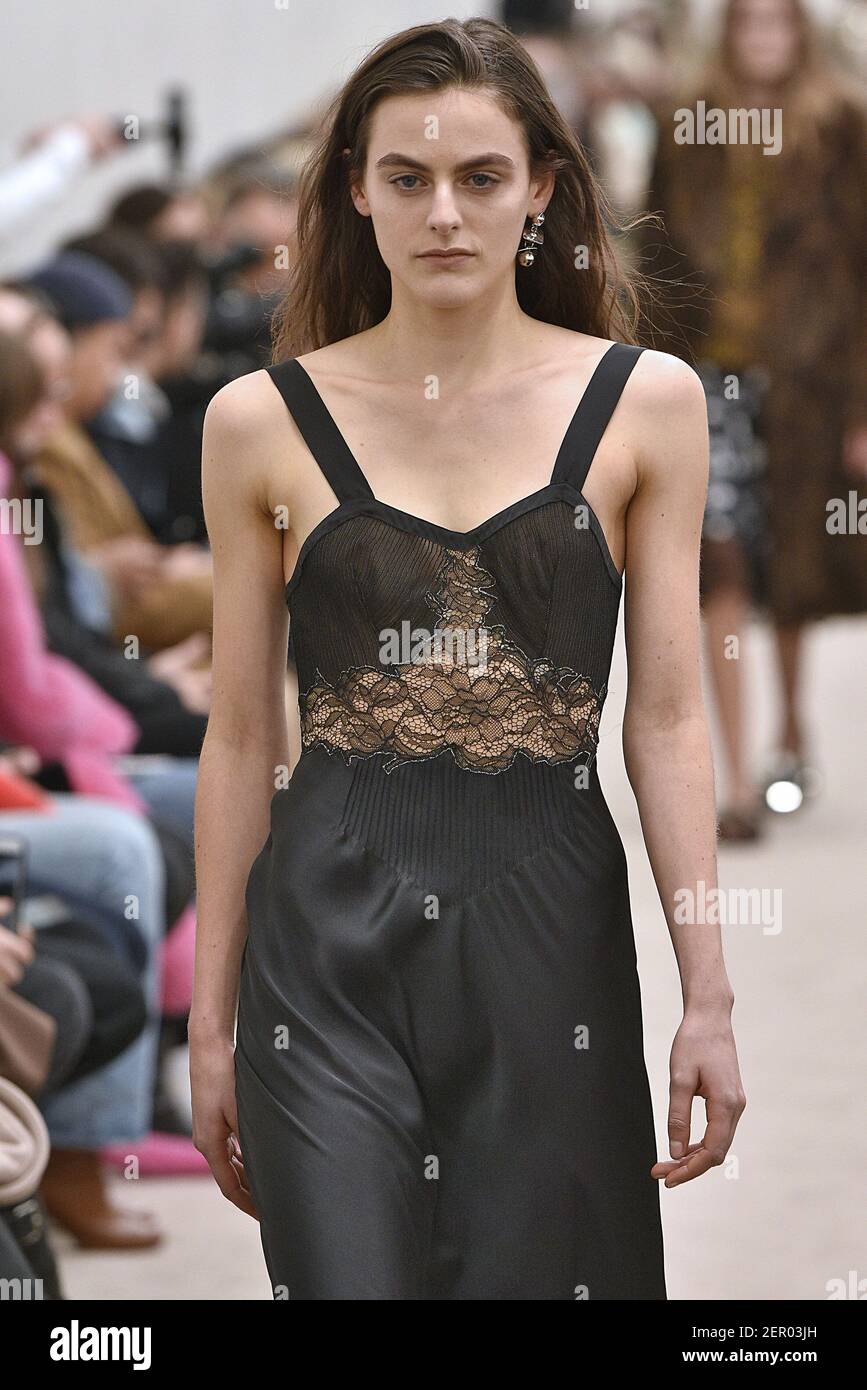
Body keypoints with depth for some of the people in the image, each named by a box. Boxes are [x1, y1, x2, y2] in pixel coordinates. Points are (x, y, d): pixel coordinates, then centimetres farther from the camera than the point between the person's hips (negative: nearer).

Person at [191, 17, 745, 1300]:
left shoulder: (644, 403, 2)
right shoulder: (264, 422, 2)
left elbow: (667, 717, 2)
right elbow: (241, 736, 7)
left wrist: (708, 996, -4)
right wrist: (211, 1015, 7)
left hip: (547, 927, 0)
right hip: (330, 940, 0)